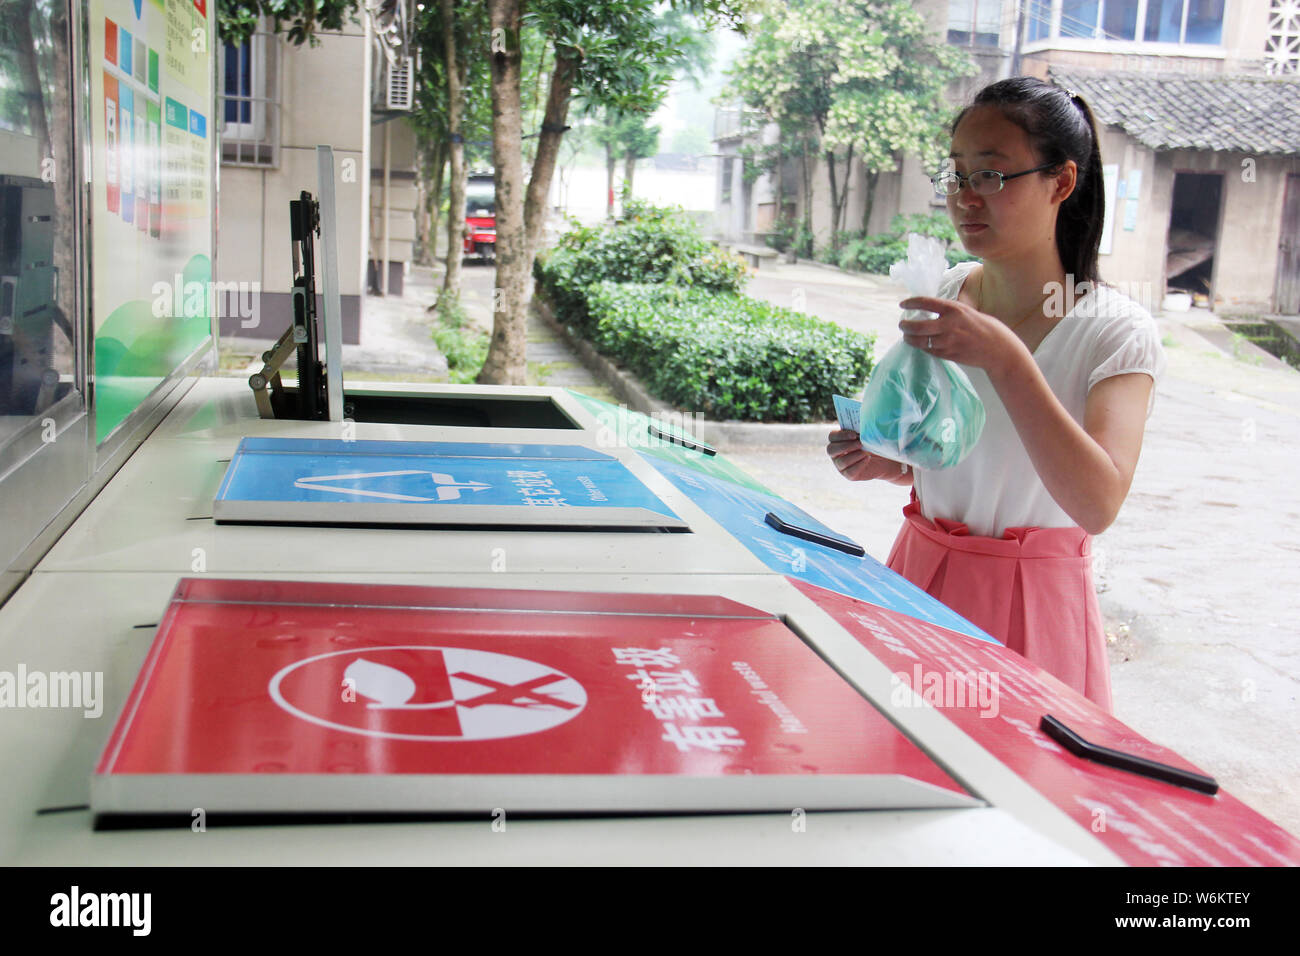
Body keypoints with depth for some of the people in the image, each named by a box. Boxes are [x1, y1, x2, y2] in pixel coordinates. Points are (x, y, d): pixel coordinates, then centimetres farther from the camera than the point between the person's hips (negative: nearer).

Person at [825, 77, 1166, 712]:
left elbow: (1098, 505, -28)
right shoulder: (946, 294, 2)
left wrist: (1005, 360, -33)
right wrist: (885, 461, -7)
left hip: (1029, 599, -4)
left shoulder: (1118, 333, -13)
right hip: (921, 574, 5)